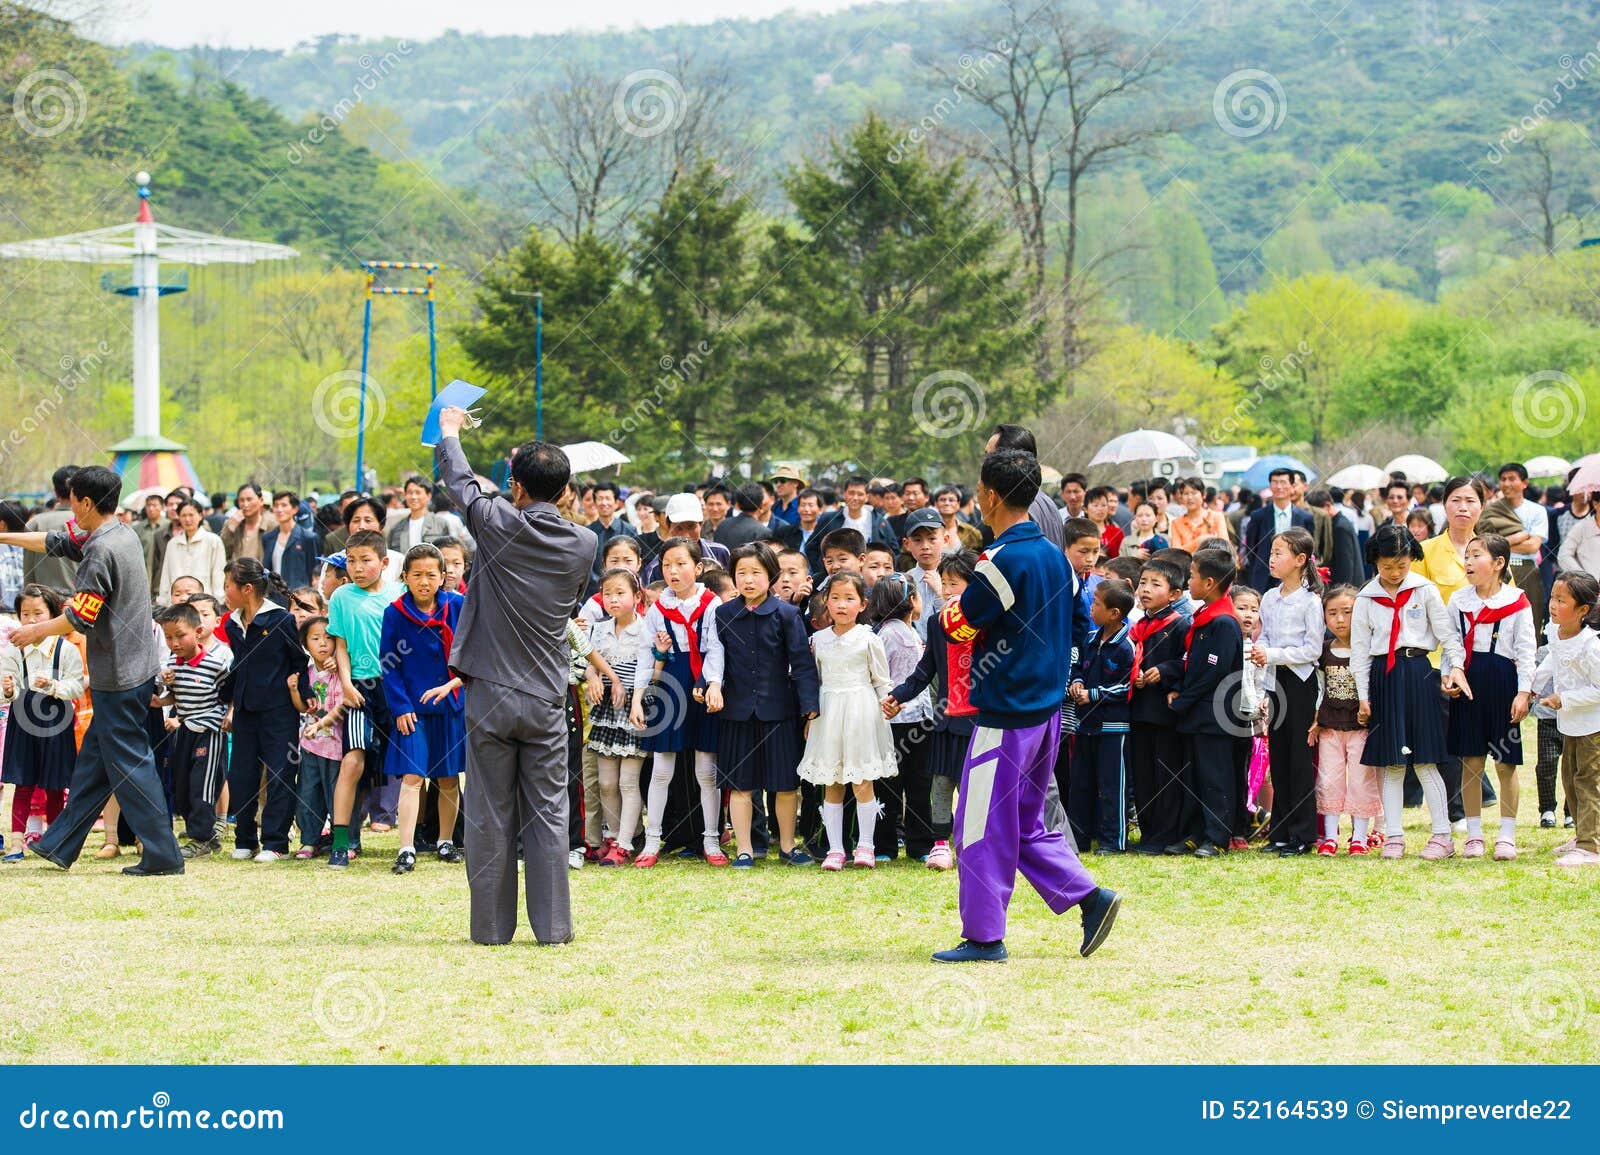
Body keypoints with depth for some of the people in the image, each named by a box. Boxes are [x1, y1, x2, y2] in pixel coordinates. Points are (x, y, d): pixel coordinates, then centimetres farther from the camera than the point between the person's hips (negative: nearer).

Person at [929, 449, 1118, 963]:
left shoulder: (1002, 561, -17)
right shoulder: (1054, 555, 9)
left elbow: (959, 627, -12)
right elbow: (1071, 627, 16)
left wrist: (951, 607, 8)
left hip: (1005, 715, -9)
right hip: (1047, 709, 9)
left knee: (983, 825, 0)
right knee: (1025, 823, 18)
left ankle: (983, 936, 3)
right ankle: (1090, 896, 8)